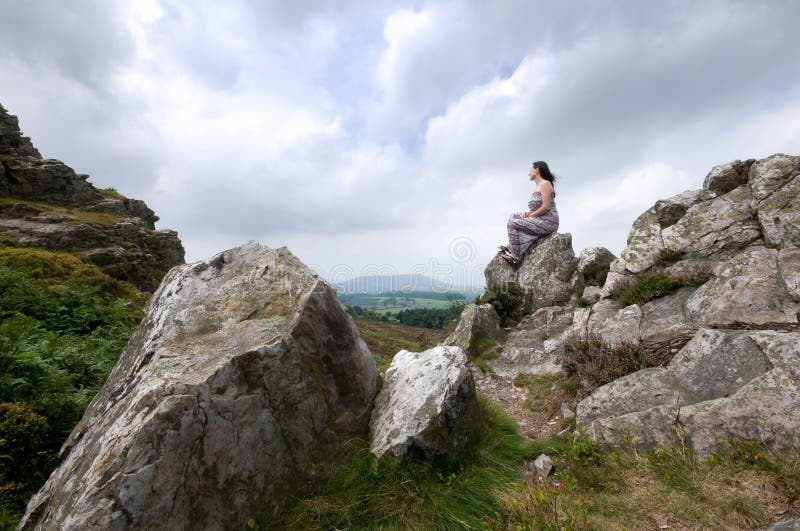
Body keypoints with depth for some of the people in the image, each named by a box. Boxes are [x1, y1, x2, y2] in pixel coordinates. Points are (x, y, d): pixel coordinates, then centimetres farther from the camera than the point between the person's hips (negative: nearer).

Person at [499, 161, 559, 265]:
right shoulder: (538, 186, 21)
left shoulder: (545, 184, -8)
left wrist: (530, 215, -11)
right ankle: (511, 247, -1)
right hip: (540, 221, 10)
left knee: (512, 224, -17)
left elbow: (546, 207, -19)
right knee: (512, 217, 7)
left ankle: (515, 256, -16)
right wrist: (527, 213, 2)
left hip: (548, 222, -10)